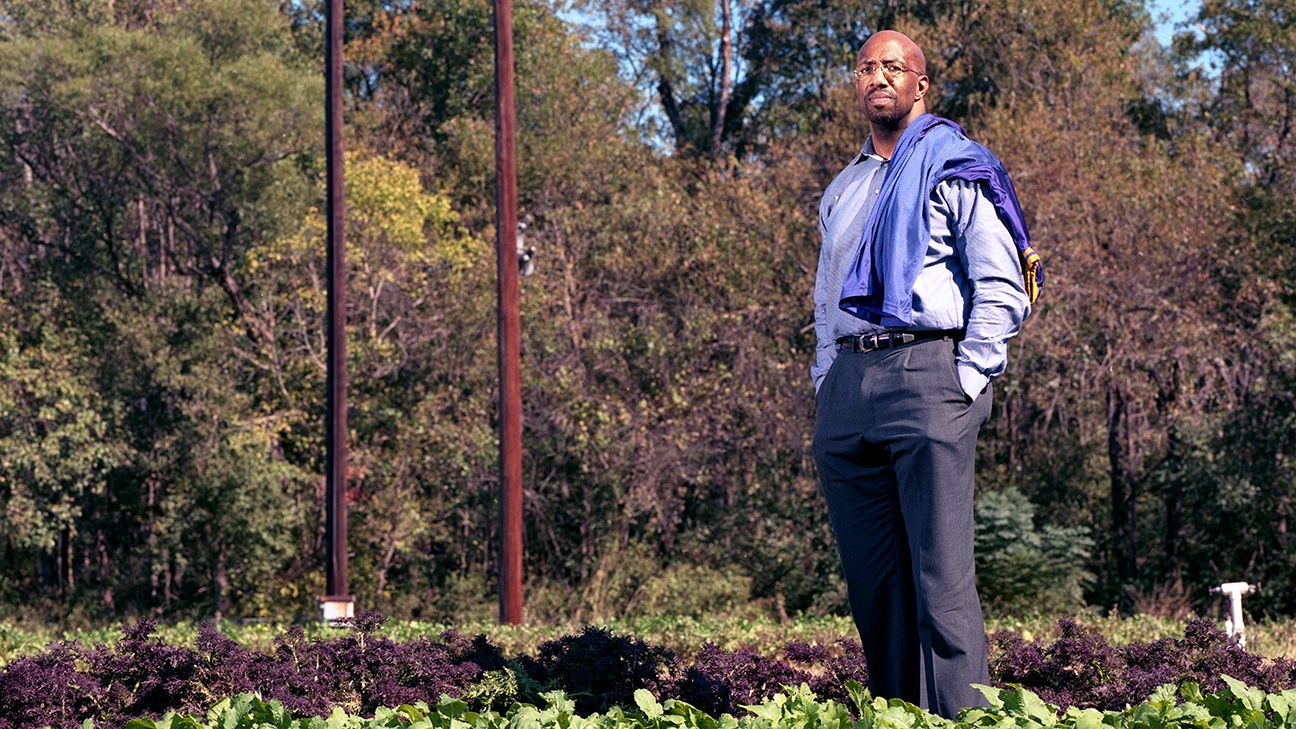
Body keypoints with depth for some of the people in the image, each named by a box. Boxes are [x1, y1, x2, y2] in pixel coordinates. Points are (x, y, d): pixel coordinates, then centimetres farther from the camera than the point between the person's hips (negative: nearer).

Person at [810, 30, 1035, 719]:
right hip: (846, 387, 7)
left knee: (941, 577, -11)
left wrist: (966, 384, -11)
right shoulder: (842, 190, 24)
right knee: (870, 581, 5)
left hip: (927, 372, -6)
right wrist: (826, 383, 16)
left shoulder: (955, 168, 2)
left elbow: (1002, 288, -5)